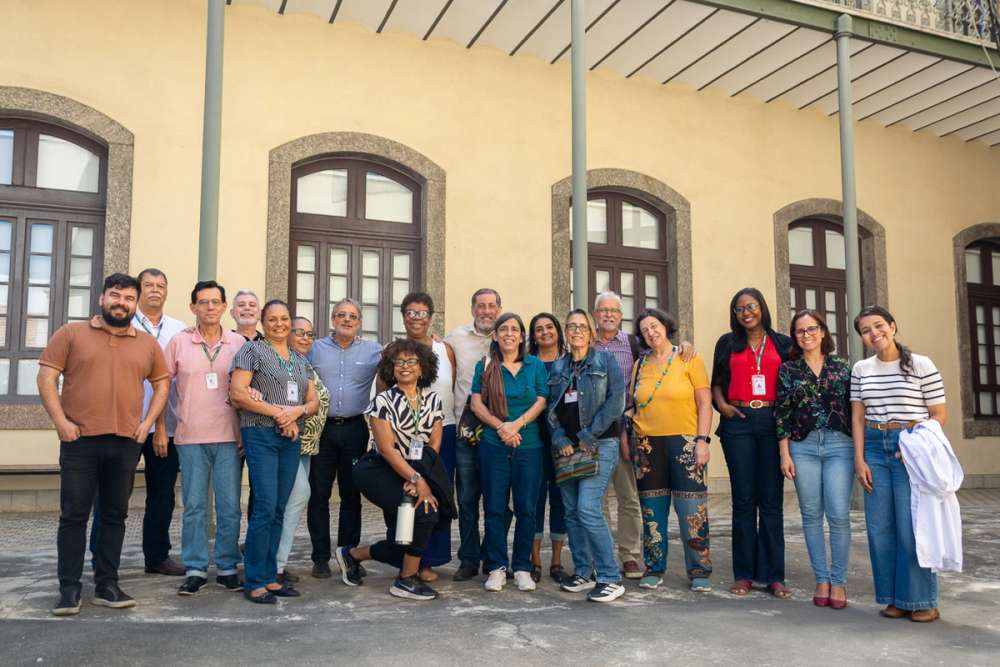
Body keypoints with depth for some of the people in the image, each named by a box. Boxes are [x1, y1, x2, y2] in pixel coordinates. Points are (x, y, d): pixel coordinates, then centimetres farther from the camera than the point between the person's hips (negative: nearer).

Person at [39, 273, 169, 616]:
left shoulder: (148, 343, 10)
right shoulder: (71, 333, 3)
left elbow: (161, 383, 15)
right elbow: (46, 377, -1)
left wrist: (147, 422, 2)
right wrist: (60, 422, -10)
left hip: (126, 442, 3)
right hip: (80, 439, -2)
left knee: (115, 514, 8)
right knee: (73, 515, 1)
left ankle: (107, 585, 17)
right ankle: (69, 589, 9)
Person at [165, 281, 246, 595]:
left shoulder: (238, 343, 5)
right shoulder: (179, 341, 3)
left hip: (229, 437, 1)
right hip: (191, 437, 0)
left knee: (230, 506, 4)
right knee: (194, 506, 5)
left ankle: (228, 568, 16)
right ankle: (194, 569, 15)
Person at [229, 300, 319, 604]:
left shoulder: (301, 360, 19)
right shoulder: (252, 350, 1)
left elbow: (314, 401, 16)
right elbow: (237, 393, -10)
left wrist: (298, 411, -7)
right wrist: (278, 412, -12)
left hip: (291, 439, 6)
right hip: (261, 434, -6)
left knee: (278, 510, 8)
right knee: (265, 508, -11)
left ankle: (270, 576, 16)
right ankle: (254, 582, -2)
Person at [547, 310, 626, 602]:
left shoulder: (606, 361, 2)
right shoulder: (557, 368, 15)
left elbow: (615, 402, -8)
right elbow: (551, 408, 10)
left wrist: (588, 437, -12)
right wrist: (561, 440, -5)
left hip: (598, 445, -5)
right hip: (565, 447, 5)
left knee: (588, 509, -16)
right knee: (572, 511, 6)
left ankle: (611, 578, -7)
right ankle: (583, 572, 19)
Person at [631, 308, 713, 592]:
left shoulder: (689, 359, 1)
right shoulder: (640, 365, 10)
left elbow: (705, 403, -2)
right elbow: (633, 407, 14)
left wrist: (702, 440, -10)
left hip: (685, 443, -3)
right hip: (648, 445, 3)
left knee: (692, 510, -3)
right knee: (652, 510, 7)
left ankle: (699, 571, 9)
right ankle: (654, 569, 18)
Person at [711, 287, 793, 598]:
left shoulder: (782, 343, 11)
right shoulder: (727, 343, 12)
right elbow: (717, 382, 11)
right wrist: (722, 404, -7)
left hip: (772, 422, 0)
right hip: (738, 423, 0)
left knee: (772, 500, 1)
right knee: (744, 499, 3)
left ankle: (773, 574, 8)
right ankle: (744, 574, 9)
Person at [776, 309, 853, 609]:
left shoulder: (841, 367, 8)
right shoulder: (788, 369, 7)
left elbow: (853, 409, 8)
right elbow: (782, 413, 3)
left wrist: (859, 450, 3)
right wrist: (785, 454, -3)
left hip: (839, 445, 0)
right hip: (803, 447, 1)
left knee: (839, 514, -5)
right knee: (811, 515, 5)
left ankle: (838, 581, 8)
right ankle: (821, 579, 16)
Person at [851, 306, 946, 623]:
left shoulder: (921, 365, -2)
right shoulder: (861, 369, 9)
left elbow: (938, 415, -1)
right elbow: (858, 417, 9)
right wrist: (859, 459, 2)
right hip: (874, 447, 4)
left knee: (911, 527, -5)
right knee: (879, 527, 5)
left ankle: (923, 602, 9)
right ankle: (895, 598, 16)